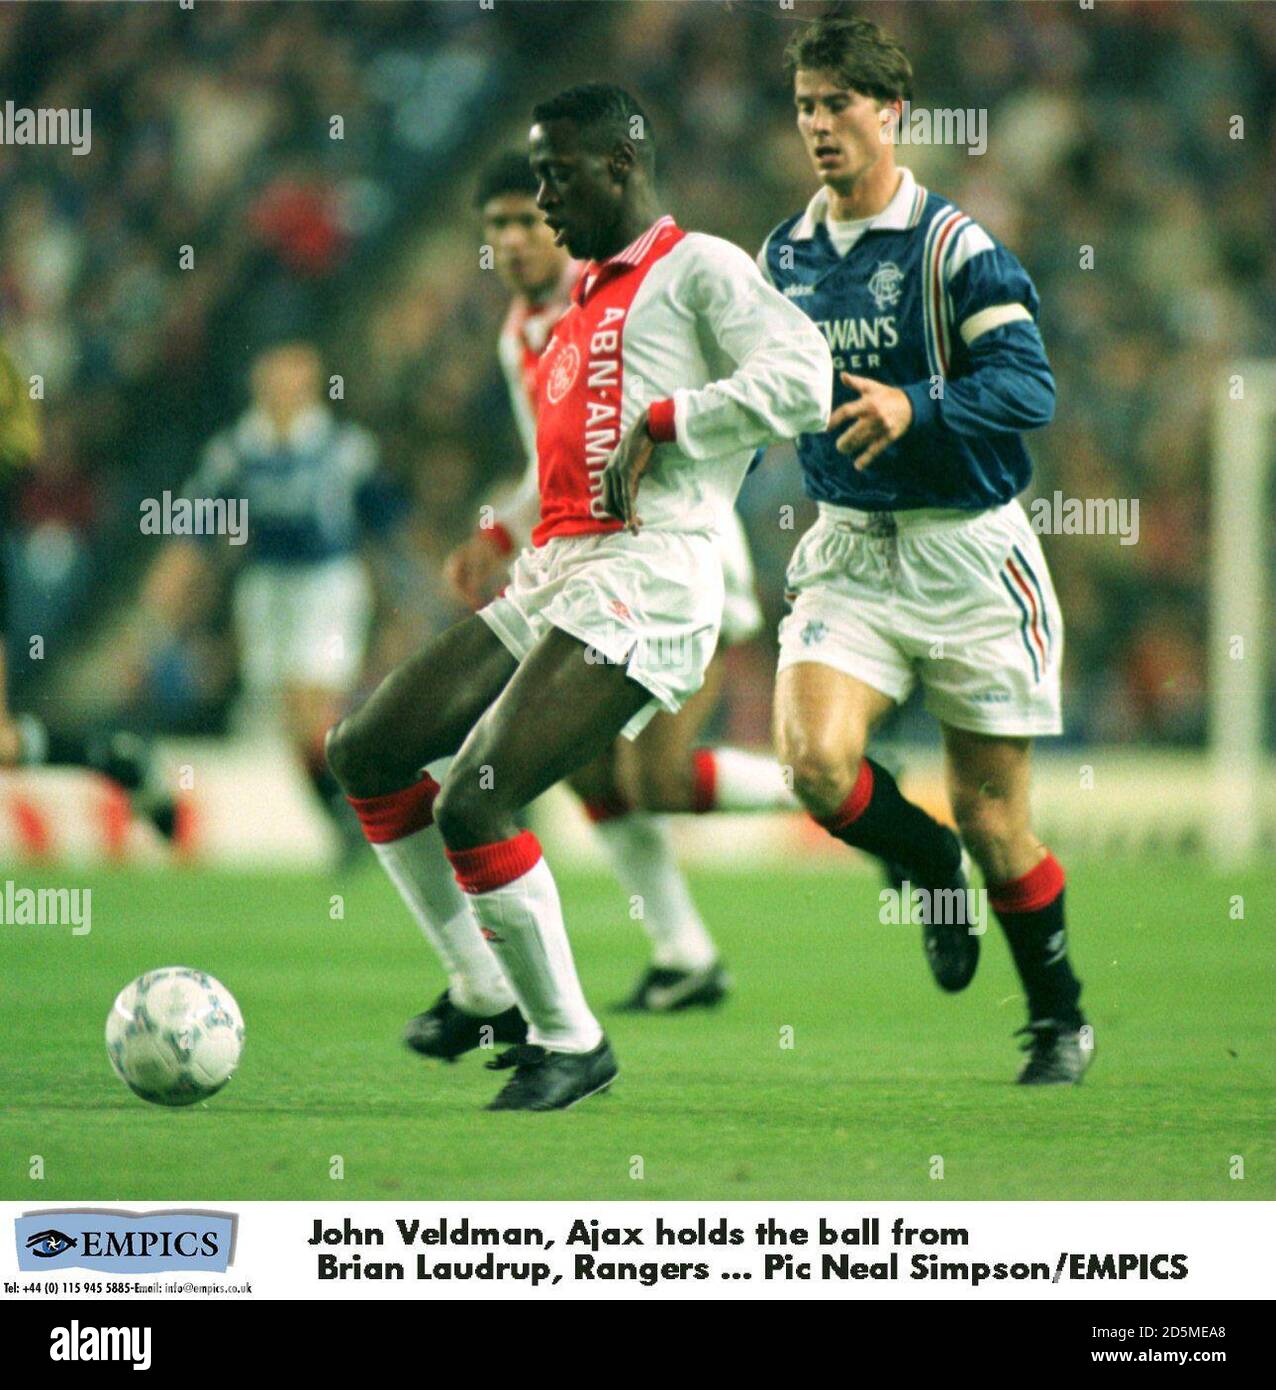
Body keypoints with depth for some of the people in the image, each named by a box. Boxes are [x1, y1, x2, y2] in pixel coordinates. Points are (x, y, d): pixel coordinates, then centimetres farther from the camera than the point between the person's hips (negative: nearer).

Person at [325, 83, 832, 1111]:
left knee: (474, 804, -19)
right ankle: (489, 997, 13)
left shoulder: (697, 267, -3)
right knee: (365, 754, 8)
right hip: (552, 576, 10)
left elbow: (800, 382, -17)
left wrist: (660, 424, -15)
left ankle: (571, 1044, -3)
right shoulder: (590, 291, 24)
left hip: (642, 582, -10)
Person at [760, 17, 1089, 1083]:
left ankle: (1060, 1016, 23)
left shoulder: (953, 246, -10)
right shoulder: (785, 253, 8)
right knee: (815, 757, -21)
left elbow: (1030, 386, -19)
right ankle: (929, 866, 11)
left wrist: (915, 408, -33)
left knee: (991, 813, 1)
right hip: (848, 550, 4)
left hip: (968, 551, -4)